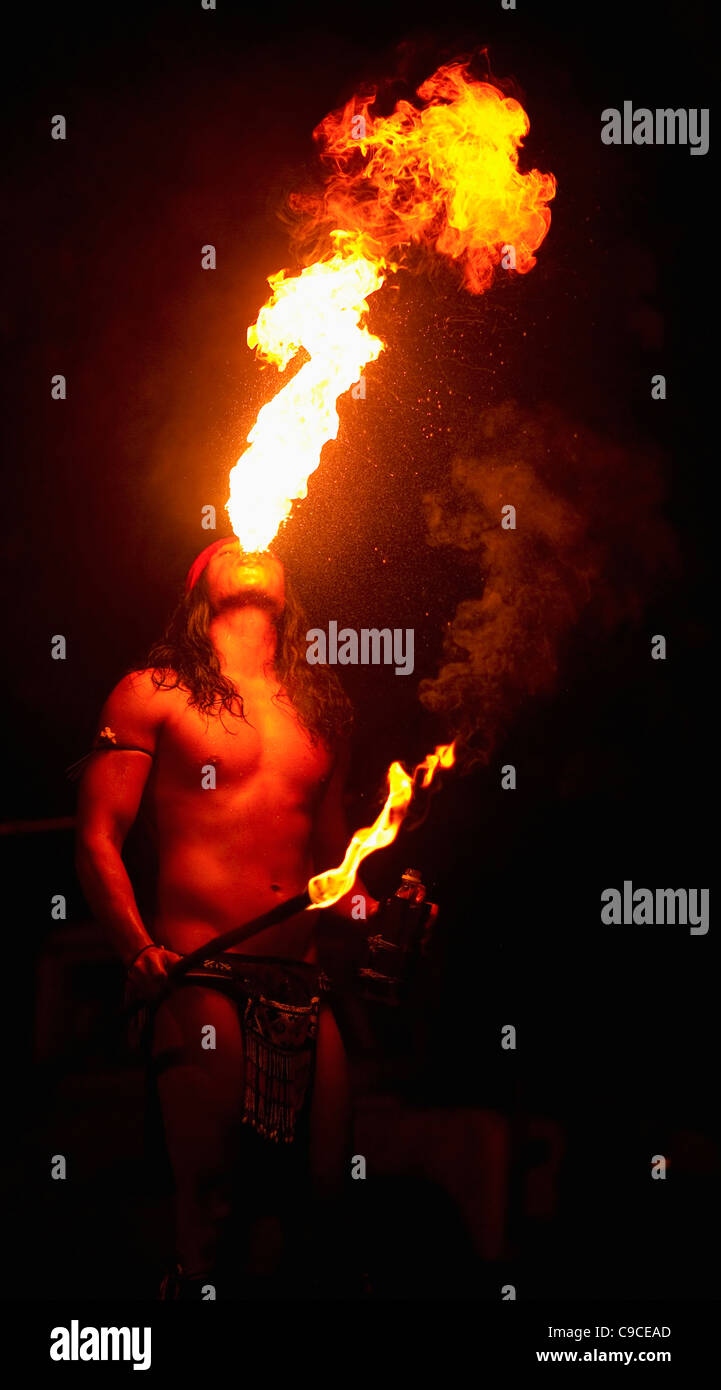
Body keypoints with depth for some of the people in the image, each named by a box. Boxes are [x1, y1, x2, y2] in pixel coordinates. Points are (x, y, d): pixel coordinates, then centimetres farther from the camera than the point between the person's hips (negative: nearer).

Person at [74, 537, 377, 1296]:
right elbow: (97, 840, 0)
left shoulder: (322, 706, 18)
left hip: (306, 982, 5)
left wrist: (370, 913, 6)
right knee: (208, 1197, -5)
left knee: (324, 1189, 5)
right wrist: (139, 950, -14)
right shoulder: (152, 692, 5)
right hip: (203, 977, -4)